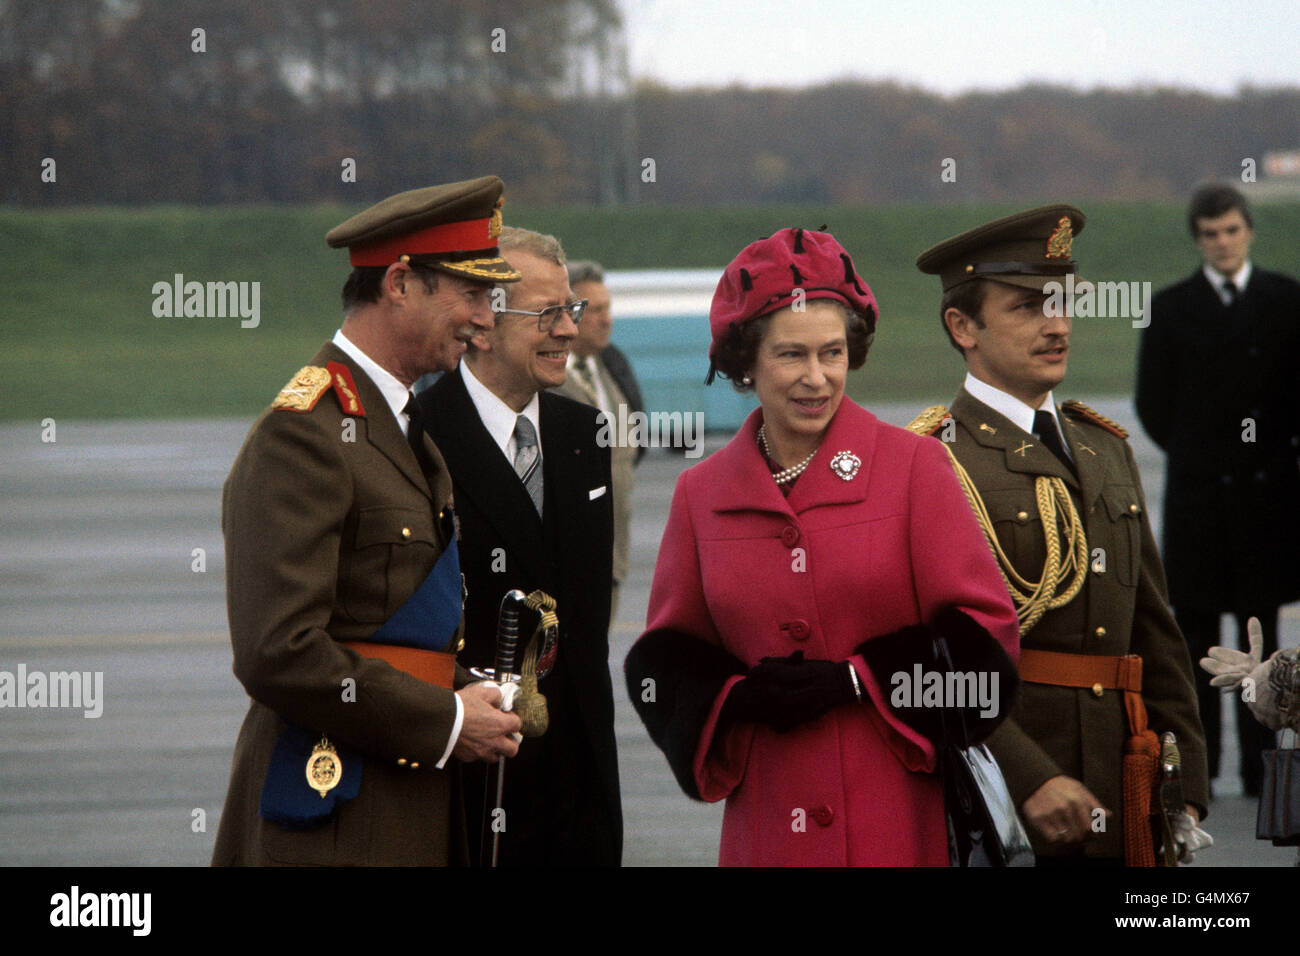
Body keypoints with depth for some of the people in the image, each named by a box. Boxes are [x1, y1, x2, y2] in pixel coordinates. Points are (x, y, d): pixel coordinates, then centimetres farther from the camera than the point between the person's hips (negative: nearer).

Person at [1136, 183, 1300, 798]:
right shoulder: (1170, 309, 4)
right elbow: (1153, 404, 8)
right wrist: (1197, 456, 9)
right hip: (1197, 492, 0)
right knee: (1196, 629, -1)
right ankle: (1195, 769, 1)